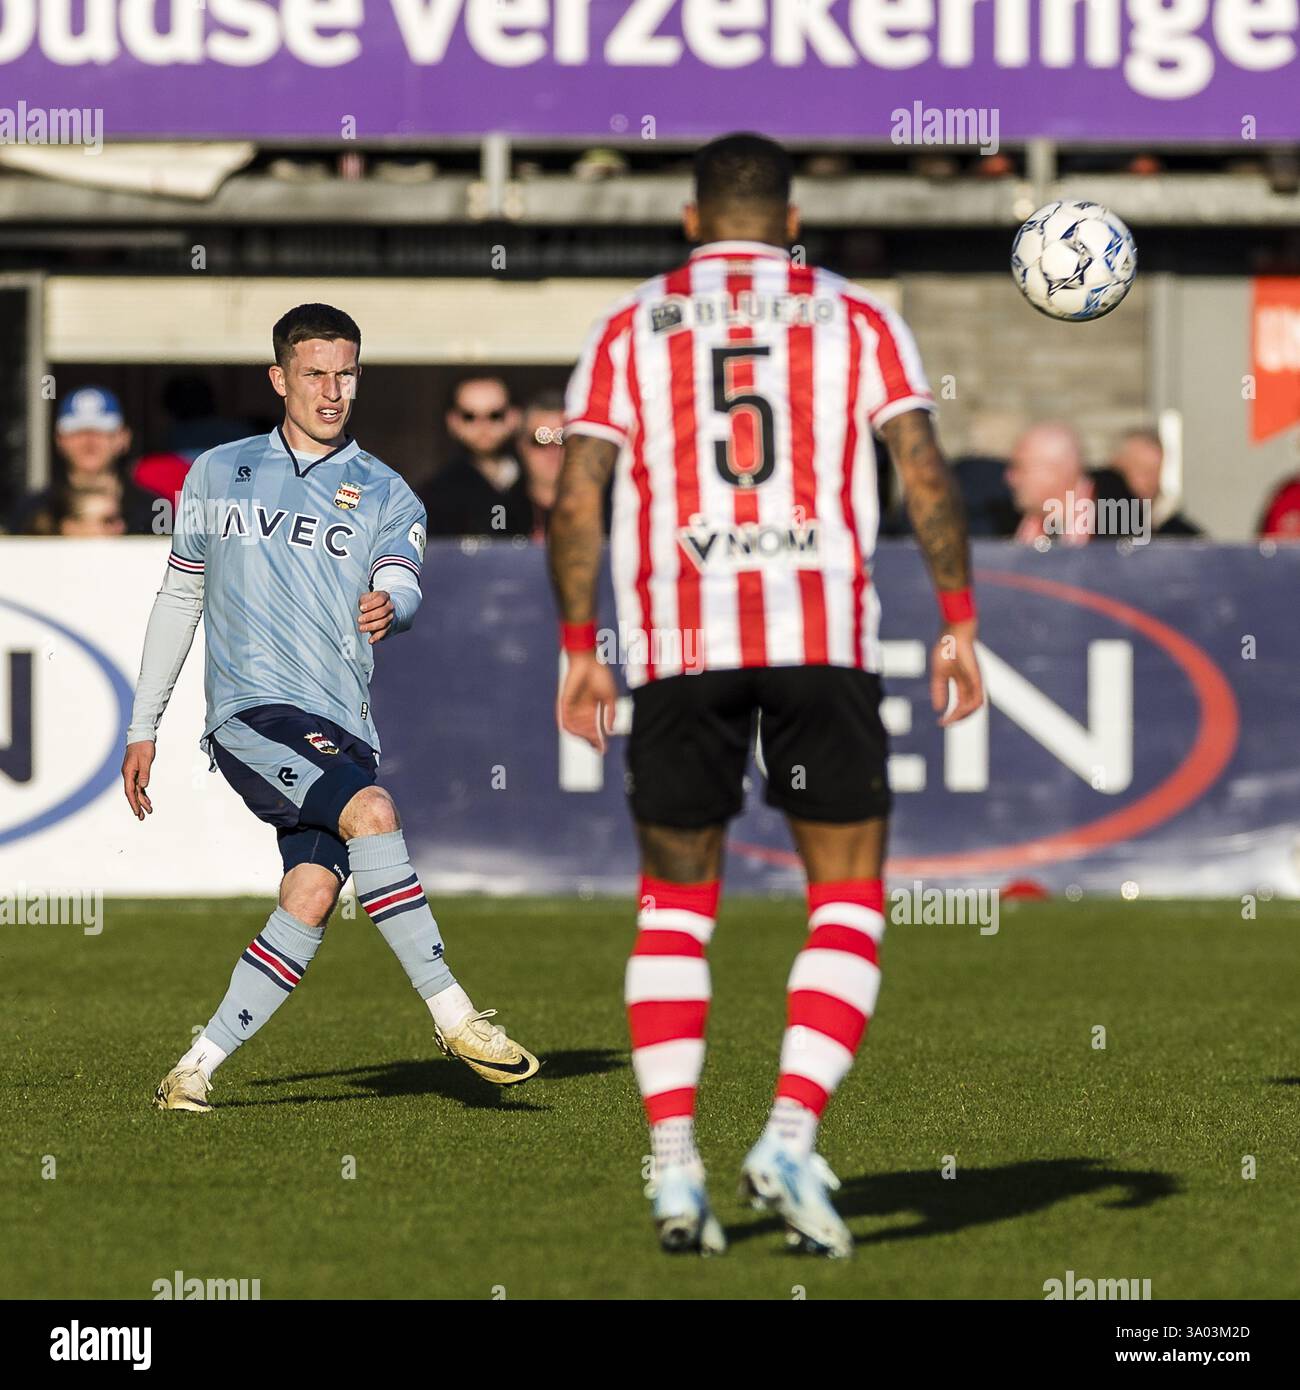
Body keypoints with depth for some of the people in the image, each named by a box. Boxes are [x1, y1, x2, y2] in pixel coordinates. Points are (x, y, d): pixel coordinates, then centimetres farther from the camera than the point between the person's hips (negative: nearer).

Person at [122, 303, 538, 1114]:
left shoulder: (386, 496, 12)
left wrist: (389, 606, -33)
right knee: (373, 811, -27)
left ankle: (197, 1070, -1)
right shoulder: (220, 475, 14)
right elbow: (180, 598, 21)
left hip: (342, 728, 3)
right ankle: (454, 1017, -26)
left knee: (312, 900, -13)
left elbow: (402, 585, -7)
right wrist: (144, 728, 19)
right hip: (250, 711, -3)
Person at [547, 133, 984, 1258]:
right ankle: (792, 1135, -10)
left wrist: (580, 649, 7)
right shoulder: (856, 320, 10)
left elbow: (577, 496, 2)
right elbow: (925, 473, -1)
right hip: (824, 636, -1)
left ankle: (674, 1165, 2)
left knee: (675, 906, 11)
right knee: (849, 900, 7)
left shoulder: (631, 328, 11)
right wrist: (959, 624, 1)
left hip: (675, 638, 1)